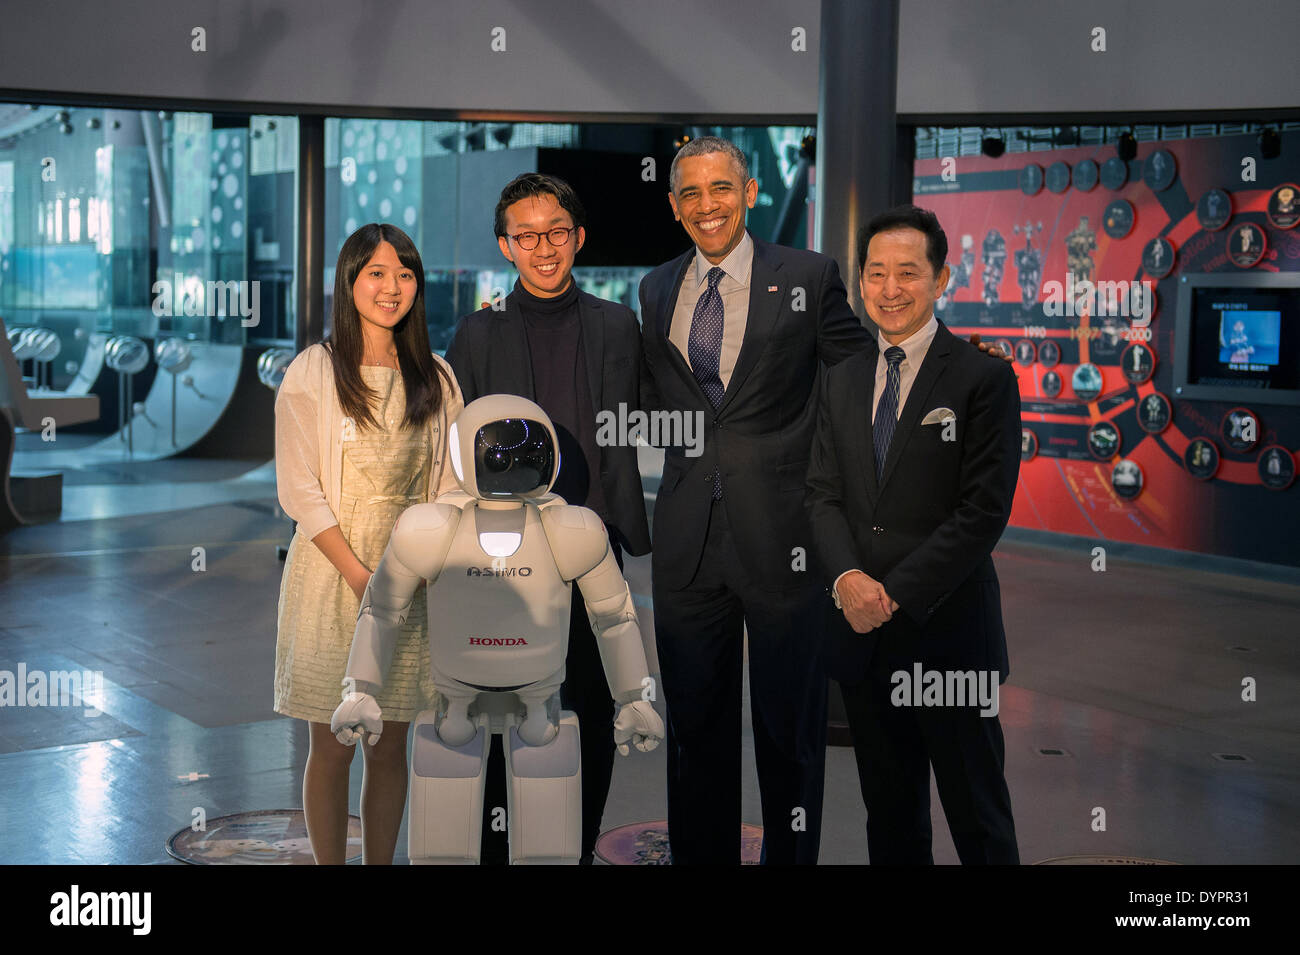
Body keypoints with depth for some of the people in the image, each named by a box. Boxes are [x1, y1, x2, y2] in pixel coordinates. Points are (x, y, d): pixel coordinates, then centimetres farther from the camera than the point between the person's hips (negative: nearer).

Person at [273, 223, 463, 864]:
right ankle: (329, 863, 14)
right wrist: (360, 576, -14)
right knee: (332, 748, 2)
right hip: (330, 577, -3)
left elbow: (446, 486, 8)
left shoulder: (435, 379, 8)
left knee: (390, 746, 9)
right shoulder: (312, 373, -3)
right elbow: (299, 490, -7)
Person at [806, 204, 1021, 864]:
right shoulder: (841, 382, 11)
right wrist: (847, 576, -11)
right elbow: (823, 494, 8)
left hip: (947, 633, -4)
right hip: (862, 632, 5)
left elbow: (984, 510, -12)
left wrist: (897, 592, -16)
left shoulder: (984, 379, -6)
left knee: (978, 820, 5)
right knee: (889, 815, 16)